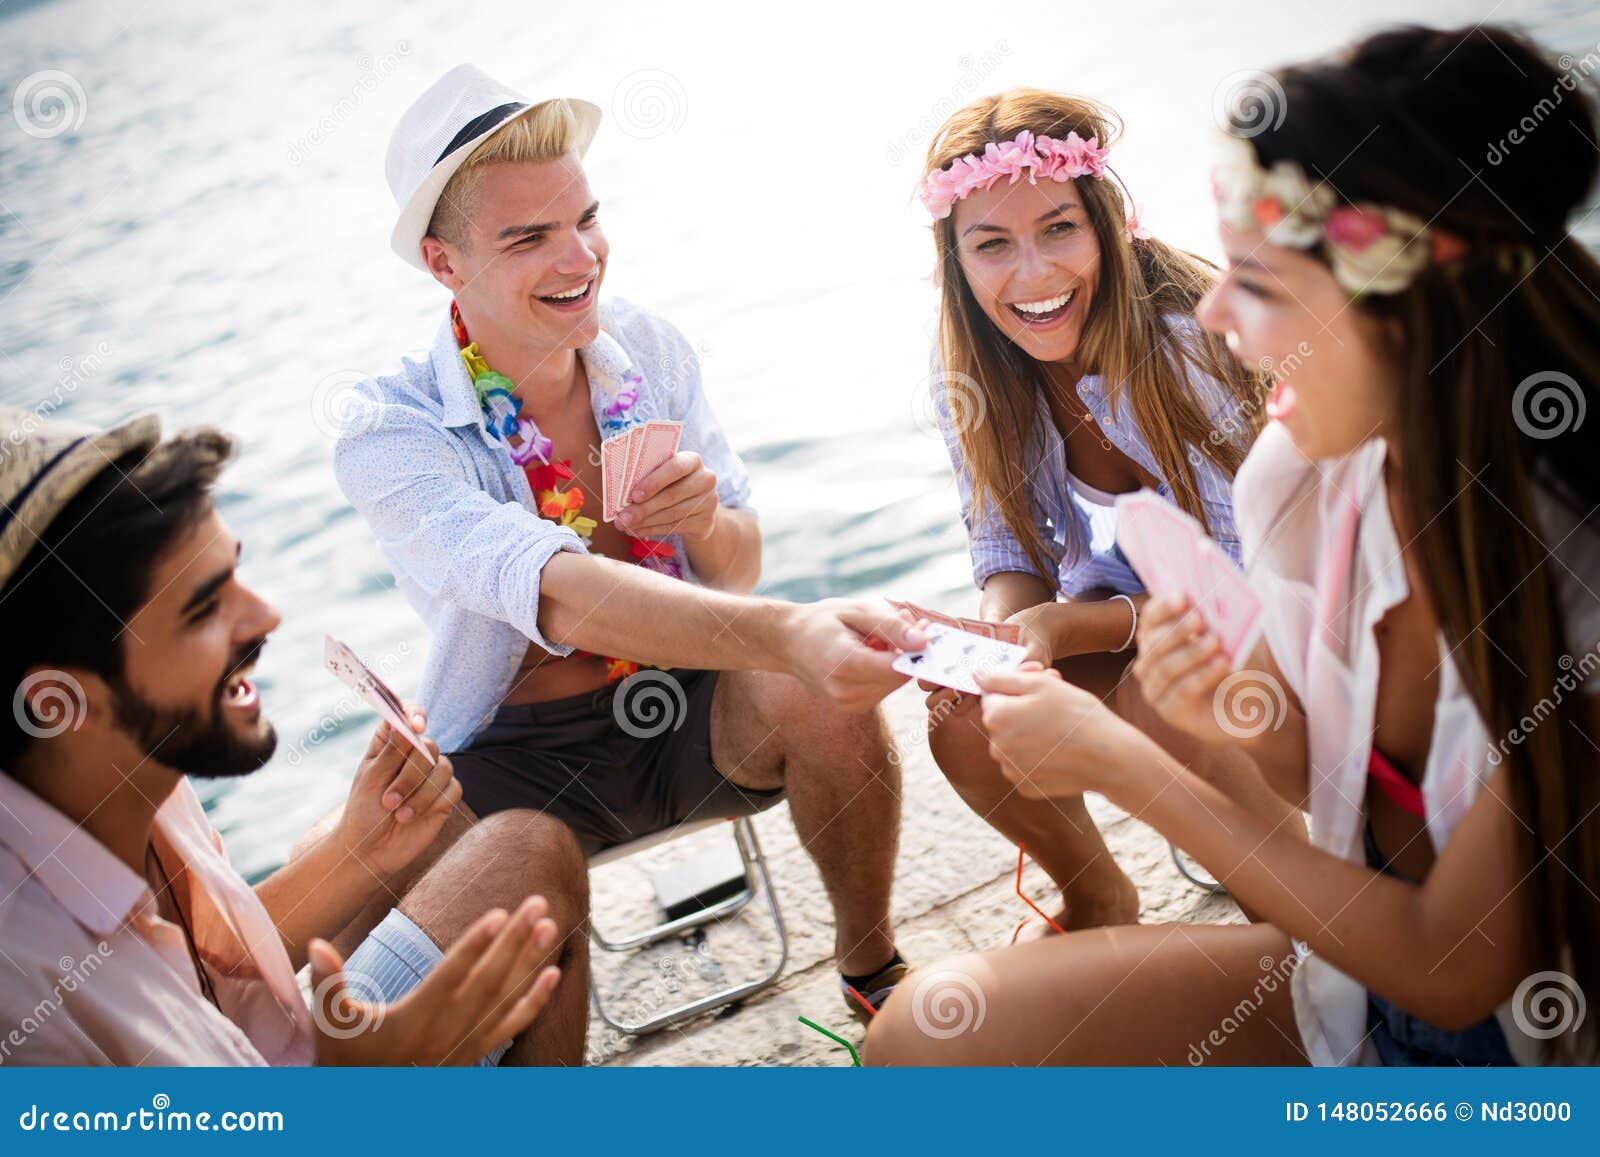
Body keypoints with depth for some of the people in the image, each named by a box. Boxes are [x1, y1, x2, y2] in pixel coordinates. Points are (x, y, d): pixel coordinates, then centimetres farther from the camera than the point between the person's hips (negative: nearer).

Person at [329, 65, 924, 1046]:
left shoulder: (649, 350, -4)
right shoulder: (391, 433, -19)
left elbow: (738, 575, 5)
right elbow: (559, 595, -37)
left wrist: (709, 523, -21)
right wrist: (784, 632, -53)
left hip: (683, 707, 4)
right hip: (518, 749, -3)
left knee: (825, 694, -26)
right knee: (530, 860, -36)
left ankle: (872, 971, -2)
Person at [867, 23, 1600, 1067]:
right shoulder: (1304, 474, -9)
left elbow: (1452, 969, -20)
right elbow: (1348, 789, 5)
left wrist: (1119, 762, -18)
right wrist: (1258, 718, -19)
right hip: (1372, 961, 5)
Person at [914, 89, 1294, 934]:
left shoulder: (1189, 340, -29)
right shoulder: (971, 374, -11)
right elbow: (1011, 554, -4)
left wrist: (1061, 626, -39)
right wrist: (999, 640, -29)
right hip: (1126, 605, 6)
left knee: (1159, 714, -33)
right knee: (967, 724, -17)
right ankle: (1098, 899, 15)